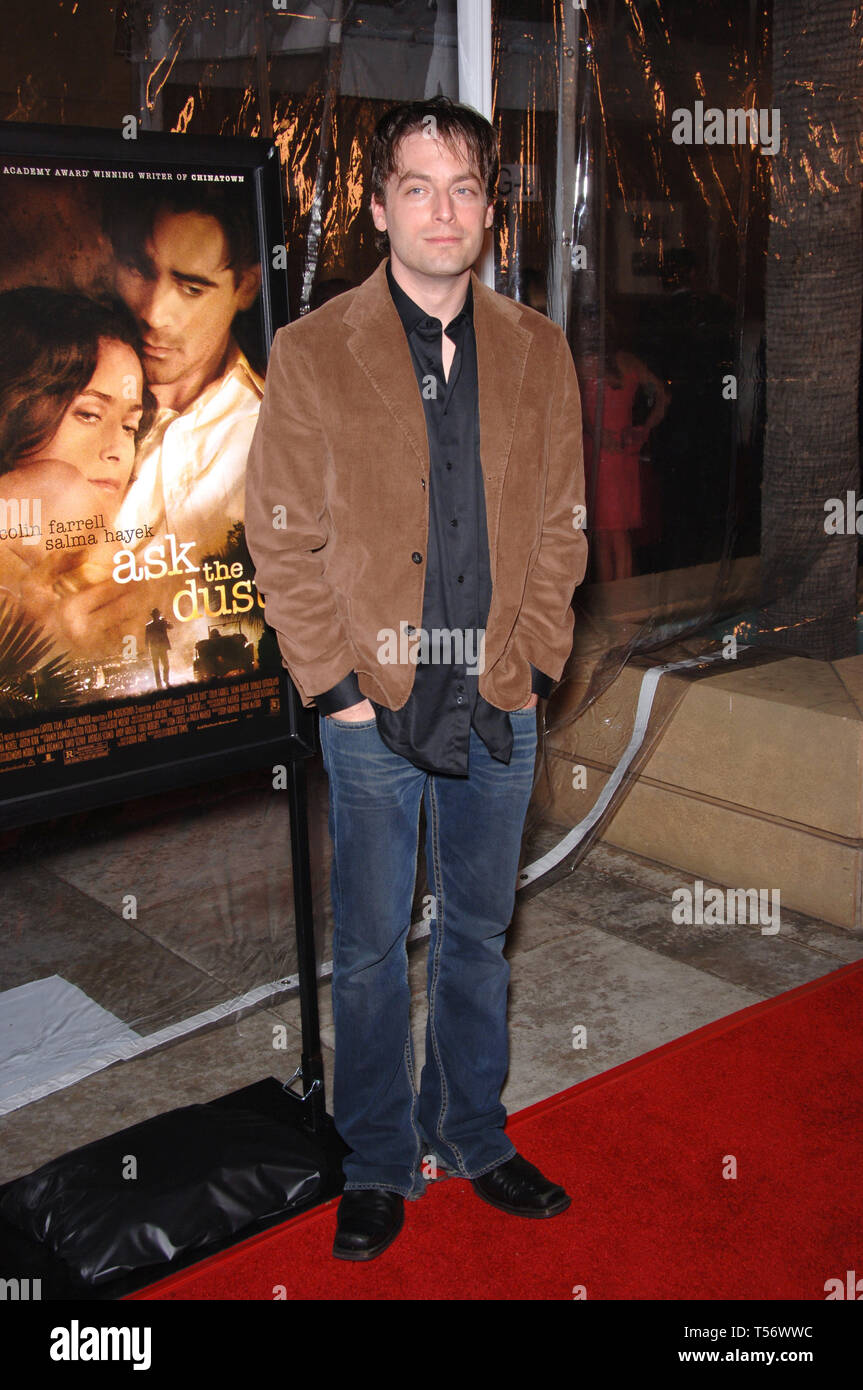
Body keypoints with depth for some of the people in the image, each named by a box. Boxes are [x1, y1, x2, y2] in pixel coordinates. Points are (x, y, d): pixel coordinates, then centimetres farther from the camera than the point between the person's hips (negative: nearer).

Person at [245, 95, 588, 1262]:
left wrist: (535, 663, -1)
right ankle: (379, 1166, 30)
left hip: (500, 706, 3)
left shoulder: (538, 352, 5)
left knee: (479, 934, 16)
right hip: (375, 708, -2)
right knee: (372, 948, 10)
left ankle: (473, 1139, 36)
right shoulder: (312, 353, -4)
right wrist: (336, 684, -9)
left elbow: (559, 526, 7)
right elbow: (281, 540, -5)